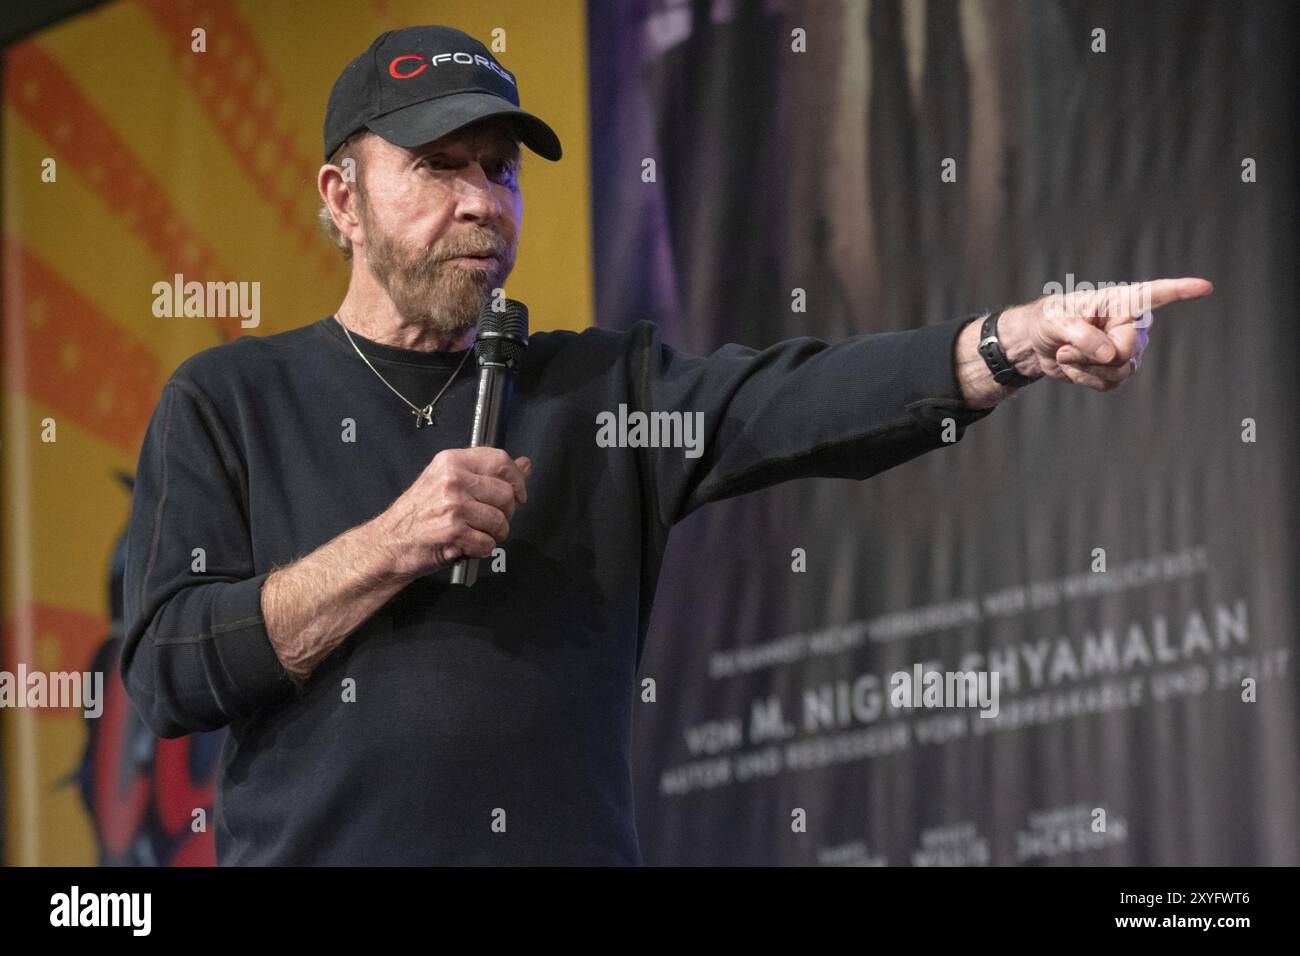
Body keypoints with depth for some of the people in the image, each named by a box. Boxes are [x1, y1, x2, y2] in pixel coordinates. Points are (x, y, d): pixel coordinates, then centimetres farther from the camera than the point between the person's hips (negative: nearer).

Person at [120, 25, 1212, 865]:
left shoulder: (605, 389, 9)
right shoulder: (226, 401, 5)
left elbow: (797, 399, -9)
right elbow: (166, 673, -5)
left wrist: (1018, 339, -25)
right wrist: (393, 548, -14)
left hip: (569, 839, 2)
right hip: (315, 842, -2)